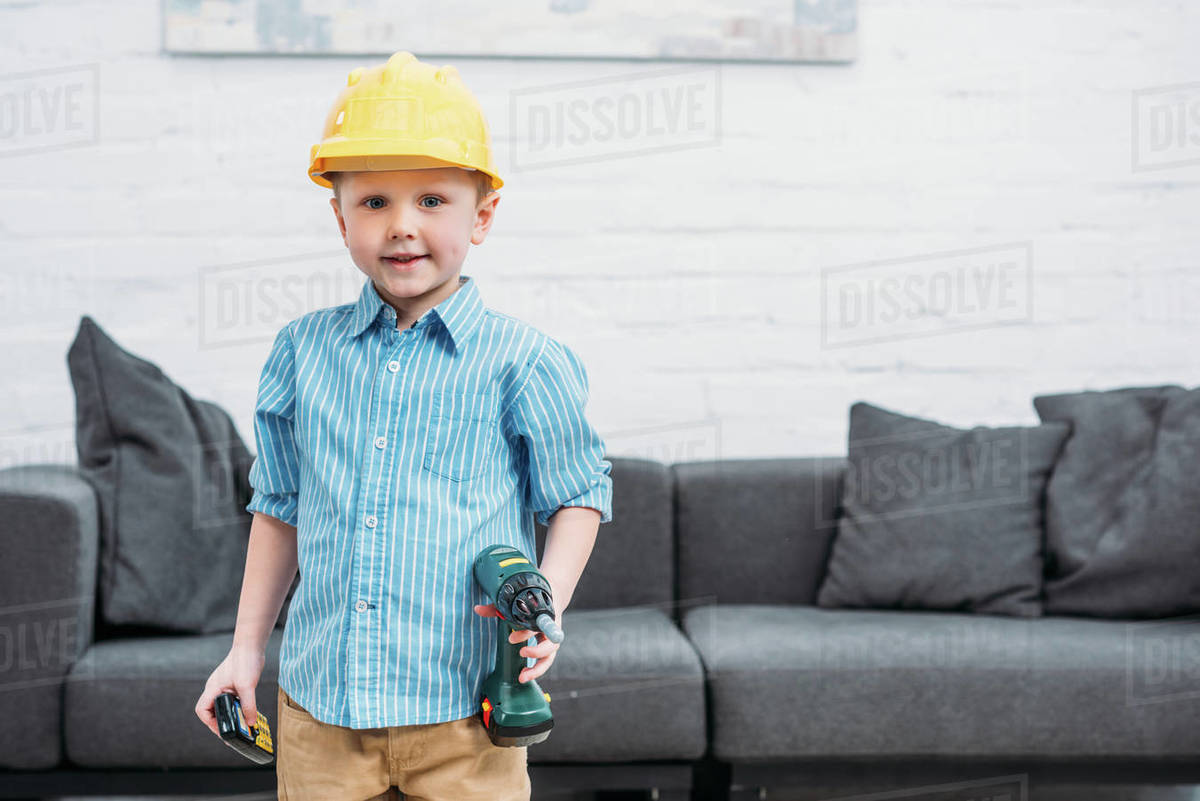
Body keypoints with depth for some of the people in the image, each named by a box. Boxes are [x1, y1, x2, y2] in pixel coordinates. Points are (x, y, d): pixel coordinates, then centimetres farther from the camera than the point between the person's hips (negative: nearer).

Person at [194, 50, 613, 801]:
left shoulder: (522, 360, -6)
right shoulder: (303, 351, 5)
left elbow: (580, 494, 3)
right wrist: (246, 647, 15)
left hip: (464, 713, -3)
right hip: (320, 710, 3)